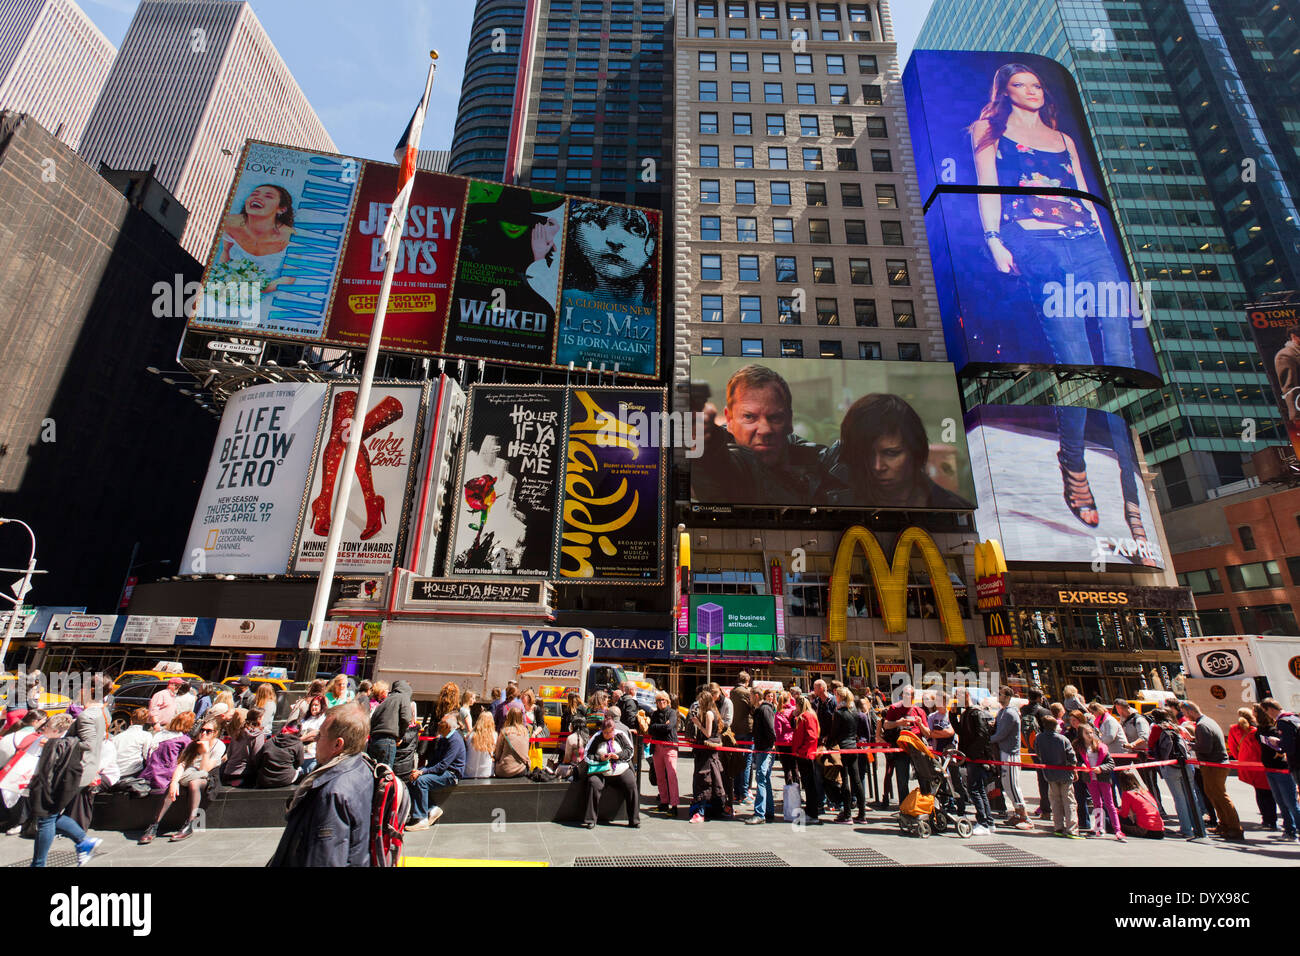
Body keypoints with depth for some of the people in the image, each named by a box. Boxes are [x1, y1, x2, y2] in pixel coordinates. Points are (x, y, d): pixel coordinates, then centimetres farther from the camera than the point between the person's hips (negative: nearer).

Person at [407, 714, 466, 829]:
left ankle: (422, 820, -19)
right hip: (442, 772, 9)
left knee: (421, 780, -25)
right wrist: (420, 770, -3)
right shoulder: (442, 739, 14)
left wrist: (422, 772, -19)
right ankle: (433, 808, -1)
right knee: (413, 781, -8)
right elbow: (433, 760, 15)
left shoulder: (455, 740, -17)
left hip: (451, 775, -9)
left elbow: (442, 766, -21)